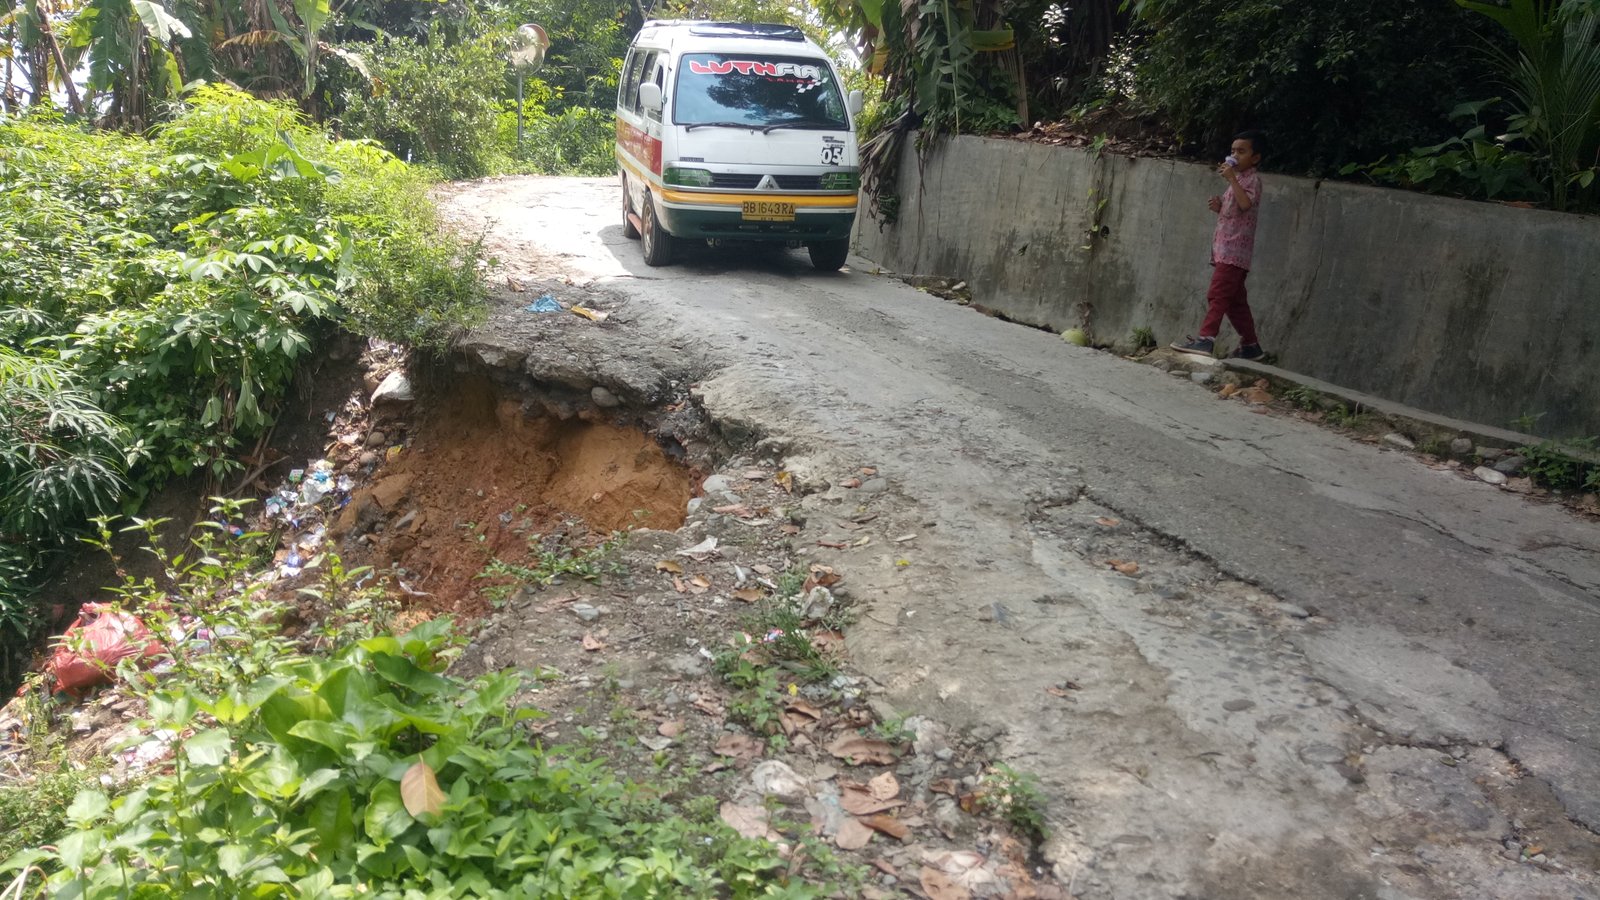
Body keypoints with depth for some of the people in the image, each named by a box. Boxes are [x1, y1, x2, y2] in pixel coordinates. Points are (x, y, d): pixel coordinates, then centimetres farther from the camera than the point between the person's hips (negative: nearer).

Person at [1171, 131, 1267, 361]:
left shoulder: (1253, 179, -6)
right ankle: (1250, 344, 15)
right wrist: (1219, 207, 5)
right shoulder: (1237, 179, 22)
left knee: (1217, 294, -16)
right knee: (1235, 300, 10)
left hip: (1234, 250, -10)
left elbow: (1245, 204, -25)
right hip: (1226, 249, 10)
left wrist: (1231, 178, -22)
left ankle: (1206, 339, -22)